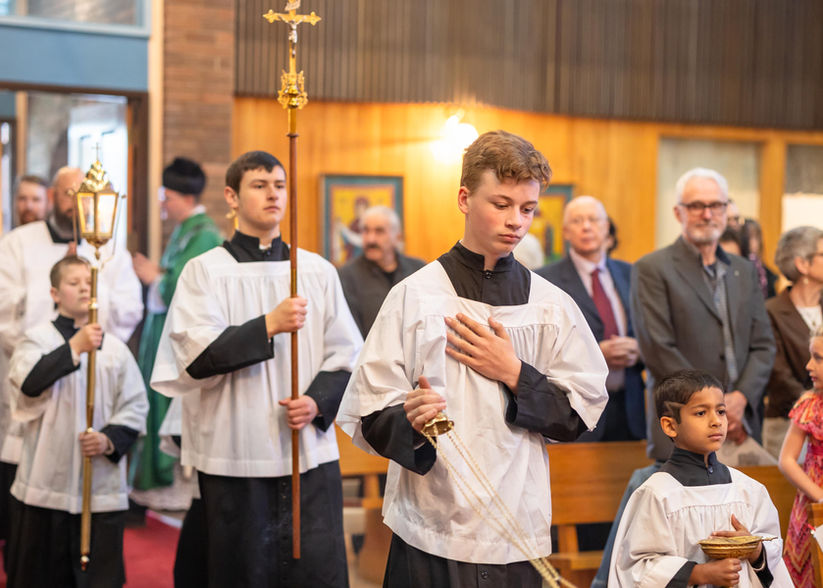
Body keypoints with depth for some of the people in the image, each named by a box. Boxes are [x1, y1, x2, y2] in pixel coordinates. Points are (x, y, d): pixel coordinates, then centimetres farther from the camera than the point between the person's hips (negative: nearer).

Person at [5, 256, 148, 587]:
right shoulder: (38, 338, 1)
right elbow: (28, 383, -18)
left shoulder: (115, 348, 7)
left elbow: (135, 406, 6)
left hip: (103, 488, 2)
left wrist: (110, 440, -11)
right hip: (46, 483, -1)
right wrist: (74, 347, -23)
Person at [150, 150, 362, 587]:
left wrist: (317, 402, -8)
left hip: (311, 452, 2)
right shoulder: (205, 271, 1)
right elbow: (197, 355, -10)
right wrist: (269, 325, -19)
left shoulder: (319, 271, 10)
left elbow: (346, 355, 9)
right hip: (234, 455, -2)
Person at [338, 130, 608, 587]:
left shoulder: (552, 306, 6)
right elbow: (367, 418, -6)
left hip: (519, 532, 2)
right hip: (430, 532, -2)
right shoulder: (413, 295, -2)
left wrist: (515, 375, -7)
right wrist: (409, 421, -26)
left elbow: (580, 415, 5)